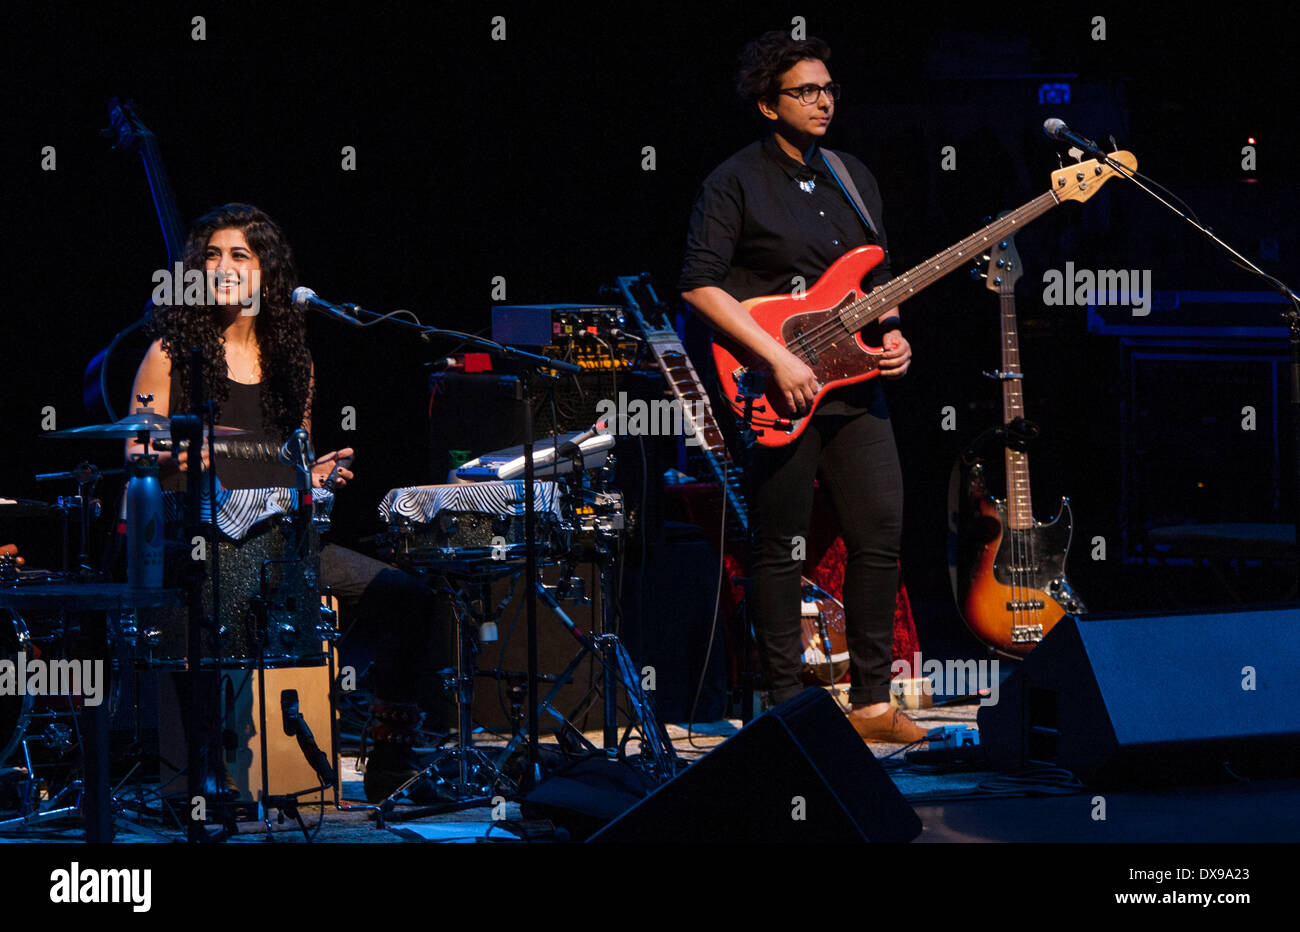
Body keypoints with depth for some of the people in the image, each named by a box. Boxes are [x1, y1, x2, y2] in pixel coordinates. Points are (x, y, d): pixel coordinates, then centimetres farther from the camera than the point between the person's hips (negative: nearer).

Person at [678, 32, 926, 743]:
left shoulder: (853, 177, 16)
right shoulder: (736, 182, -5)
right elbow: (699, 285, -13)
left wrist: (891, 332, 3)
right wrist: (777, 356, -19)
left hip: (856, 384, 6)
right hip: (777, 391, -6)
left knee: (880, 537, 3)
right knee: (779, 548, -1)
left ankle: (871, 701, 12)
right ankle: (788, 706, 7)